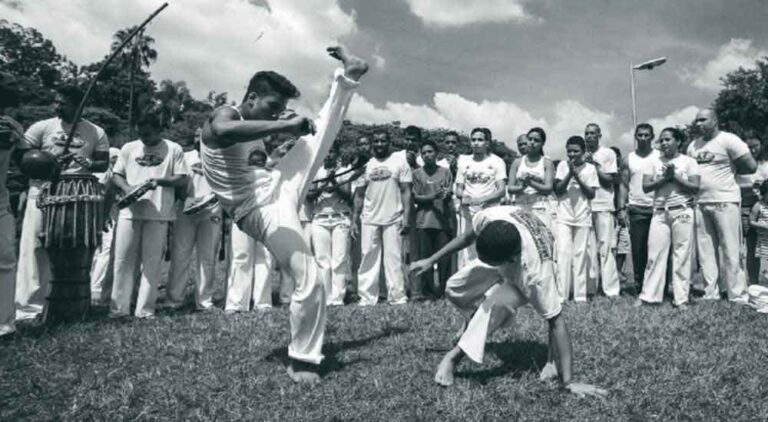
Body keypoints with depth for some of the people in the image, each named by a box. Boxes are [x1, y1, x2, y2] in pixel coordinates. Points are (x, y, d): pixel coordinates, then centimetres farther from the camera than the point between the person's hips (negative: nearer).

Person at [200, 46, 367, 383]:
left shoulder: (254, 132, 13)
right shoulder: (225, 115, -14)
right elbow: (224, 131, -41)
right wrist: (283, 126, -41)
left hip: (278, 187, 9)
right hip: (261, 212, -9)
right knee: (310, 281, -14)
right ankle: (301, 360, 1)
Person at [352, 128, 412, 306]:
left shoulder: (399, 161, 4)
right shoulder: (366, 165, 10)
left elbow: (406, 191, 0)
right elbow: (359, 195, 11)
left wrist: (406, 217, -9)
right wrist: (354, 220, 4)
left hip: (393, 219, -2)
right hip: (369, 220, 2)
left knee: (394, 259, -1)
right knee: (368, 258, 3)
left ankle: (397, 296, 6)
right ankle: (367, 297, 8)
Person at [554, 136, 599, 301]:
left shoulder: (590, 168, 4)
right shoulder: (562, 165, 4)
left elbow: (592, 194, -2)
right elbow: (558, 190, -2)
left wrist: (577, 177, -11)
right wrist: (570, 173, -13)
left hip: (583, 217, 1)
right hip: (564, 216, 0)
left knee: (580, 255, 2)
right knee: (563, 253, -8)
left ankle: (580, 295, 8)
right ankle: (562, 294, -5)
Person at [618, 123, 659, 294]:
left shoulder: (660, 156, 5)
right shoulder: (629, 159, 8)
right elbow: (623, 184, 8)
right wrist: (622, 208, -2)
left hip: (657, 208, -1)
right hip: (636, 209, 1)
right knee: (638, 249, 3)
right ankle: (639, 286, 11)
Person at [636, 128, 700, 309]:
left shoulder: (688, 161, 4)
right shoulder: (654, 162, 11)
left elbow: (695, 187, -5)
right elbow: (645, 186, 0)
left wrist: (675, 176, -12)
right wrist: (665, 178, -11)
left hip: (682, 212, -2)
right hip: (660, 213, 2)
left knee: (682, 256, -1)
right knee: (654, 254, 0)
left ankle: (681, 298, 6)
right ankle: (648, 295, 5)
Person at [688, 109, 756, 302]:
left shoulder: (728, 140, -6)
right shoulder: (693, 145, 14)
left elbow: (751, 167, -9)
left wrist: (729, 170, 1)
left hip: (725, 202, -6)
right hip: (700, 203, 6)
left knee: (730, 252, -3)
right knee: (705, 252, 7)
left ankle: (737, 297, 4)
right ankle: (710, 294, 14)